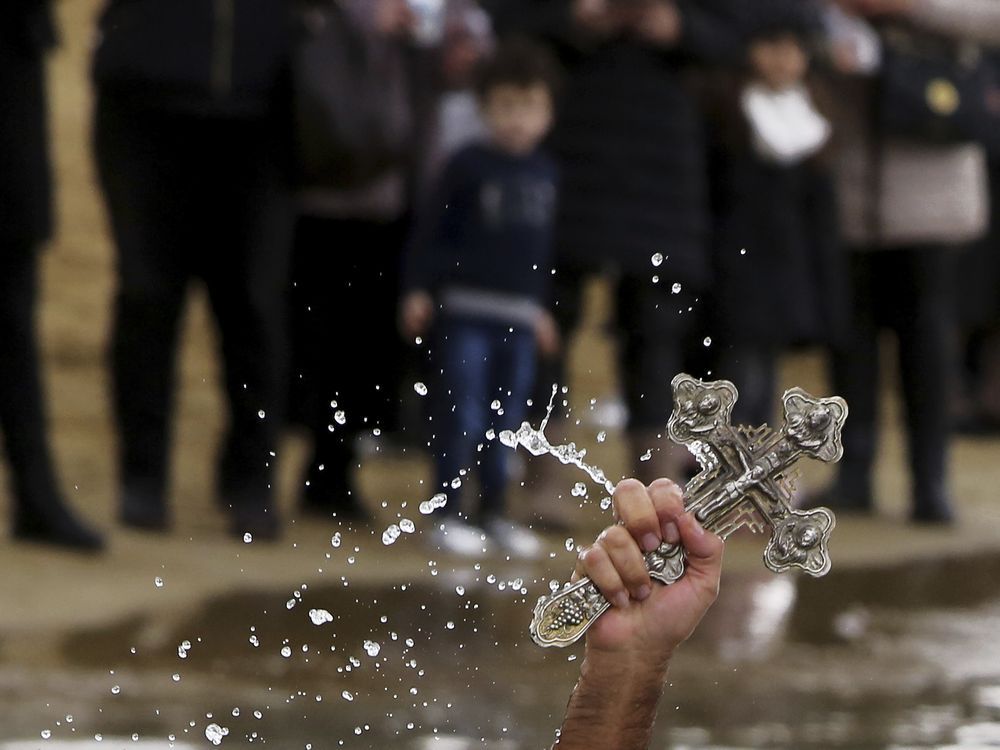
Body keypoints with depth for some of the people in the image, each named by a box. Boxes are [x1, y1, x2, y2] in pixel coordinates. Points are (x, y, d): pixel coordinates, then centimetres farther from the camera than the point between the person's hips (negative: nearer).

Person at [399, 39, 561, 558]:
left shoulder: (545, 173, 8)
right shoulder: (469, 166, -7)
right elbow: (432, 229, -5)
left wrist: (542, 306, 20)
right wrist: (418, 288, -9)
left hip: (519, 315, 5)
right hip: (465, 307, -5)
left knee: (505, 418, 10)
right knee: (460, 416, -5)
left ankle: (494, 511, 18)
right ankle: (447, 515, 0)